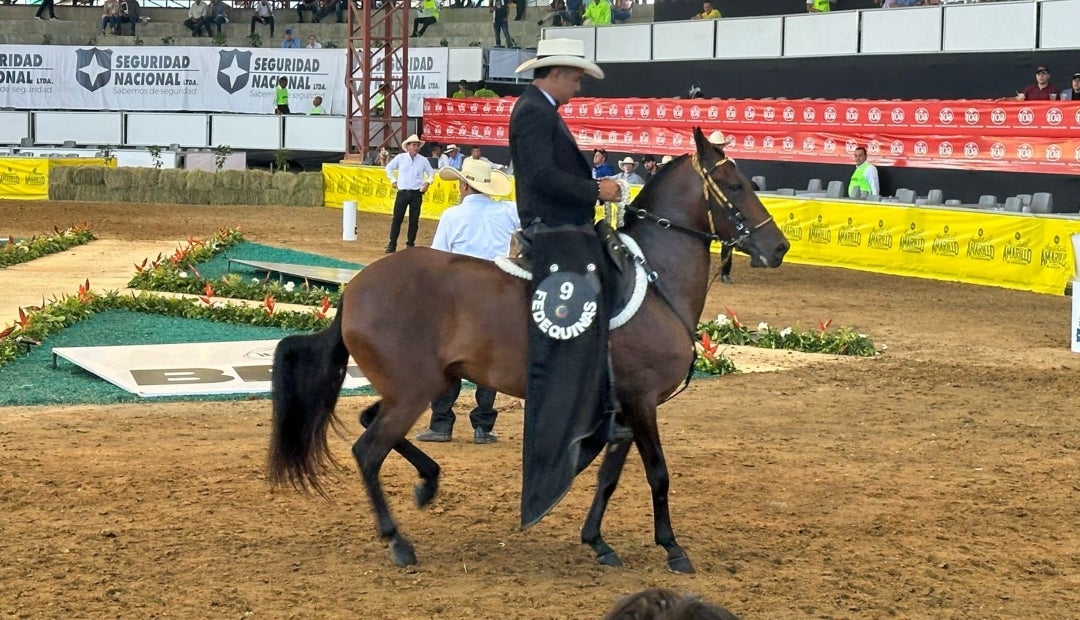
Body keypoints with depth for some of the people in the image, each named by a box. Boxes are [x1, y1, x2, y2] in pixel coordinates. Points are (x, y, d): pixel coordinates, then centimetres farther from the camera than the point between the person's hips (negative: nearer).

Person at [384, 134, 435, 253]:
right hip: (402, 193, -1)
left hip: (417, 194, 1)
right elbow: (389, 168, 15)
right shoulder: (400, 158, 0)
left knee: (414, 220, 4)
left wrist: (428, 182, 3)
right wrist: (393, 180, 8)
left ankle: (410, 244, 14)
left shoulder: (423, 160, 2)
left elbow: (431, 172, 18)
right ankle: (392, 244, 2)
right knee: (397, 218, -3)